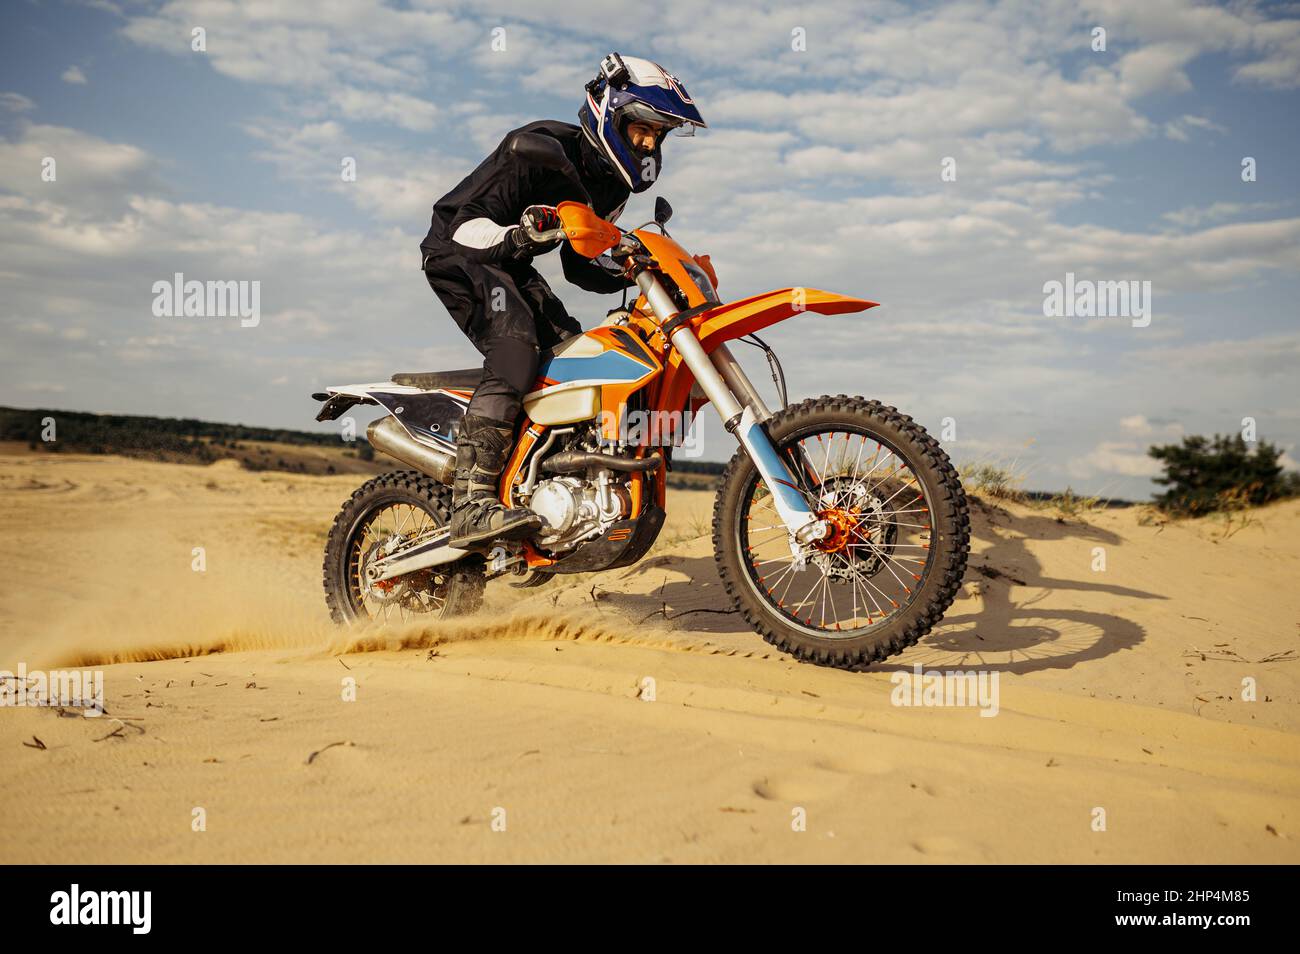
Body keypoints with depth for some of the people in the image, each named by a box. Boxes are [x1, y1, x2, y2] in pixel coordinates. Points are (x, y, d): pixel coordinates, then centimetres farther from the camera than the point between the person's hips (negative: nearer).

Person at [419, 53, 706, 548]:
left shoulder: (610, 182, 4)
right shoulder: (537, 149, -22)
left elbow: (580, 263, 11)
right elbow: (466, 225, -24)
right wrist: (519, 237, -43)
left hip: (512, 264, 9)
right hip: (461, 252, -9)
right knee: (515, 350, -31)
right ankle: (471, 505, -40)